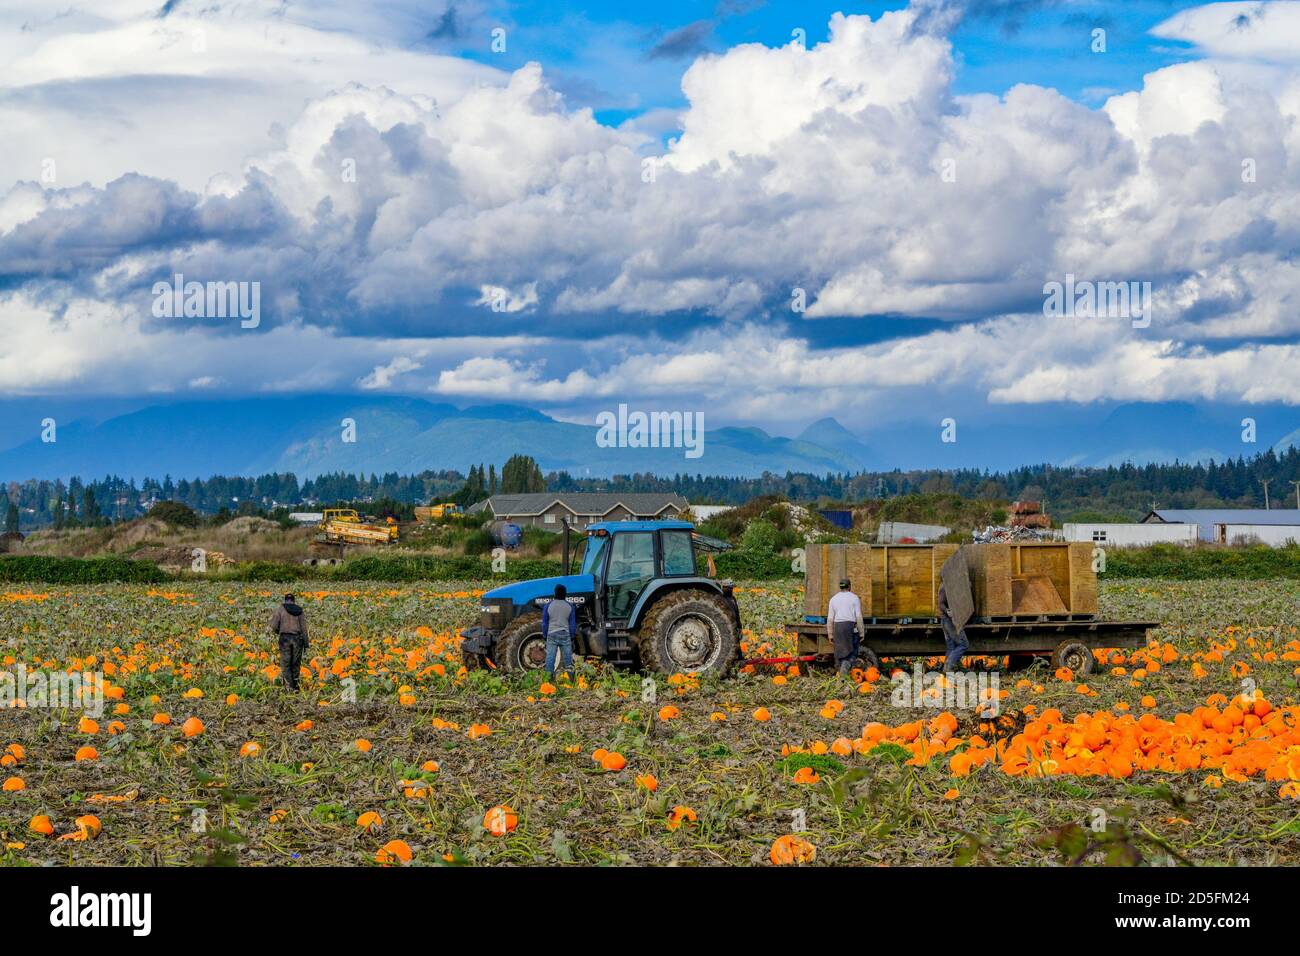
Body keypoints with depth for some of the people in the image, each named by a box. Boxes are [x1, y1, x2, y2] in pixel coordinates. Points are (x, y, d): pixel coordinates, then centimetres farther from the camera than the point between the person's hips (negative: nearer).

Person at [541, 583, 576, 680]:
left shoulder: (548, 606, -4)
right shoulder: (569, 606, 0)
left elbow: (544, 623, 2)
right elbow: (572, 624, 5)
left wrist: (545, 636, 12)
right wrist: (572, 637, 13)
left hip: (552, 635, -1)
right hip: (565, 635, 1)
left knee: (550, 657, 1)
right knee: (567, 656, 7)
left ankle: (549, 675, -2)